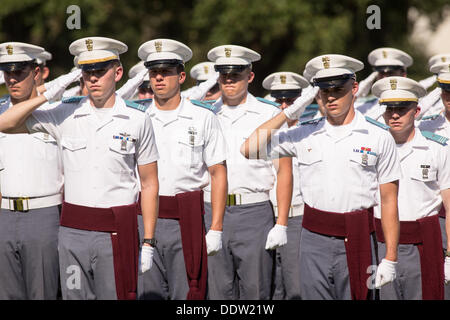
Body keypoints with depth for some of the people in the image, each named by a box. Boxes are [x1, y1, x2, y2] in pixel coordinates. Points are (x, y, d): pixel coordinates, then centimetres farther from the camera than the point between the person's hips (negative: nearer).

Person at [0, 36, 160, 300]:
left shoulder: (137, 120, 1)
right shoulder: (65, 115, 5)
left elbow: (150, 184, 4)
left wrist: (148, 242, 0)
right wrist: (47, 96, -7)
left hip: (118, 230, -2)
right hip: (73, 229, 2)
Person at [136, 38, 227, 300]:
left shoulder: (203, 119, 3)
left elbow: (218, 174, 2)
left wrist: (216, 229, -5)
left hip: (186, 222, -2)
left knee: (188, 296, -5)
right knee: (146, 295, 3)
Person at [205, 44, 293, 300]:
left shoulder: (270, 115, 3)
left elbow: (284, 171, 1)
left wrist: (281, 224, -6)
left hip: (255, 213, -2)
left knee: (255, 292, -2)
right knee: (219, 291, 3)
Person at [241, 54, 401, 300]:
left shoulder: (379, 138, 2)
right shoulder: (305, 135, 8)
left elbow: (389, 201, 2)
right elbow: (250, 149, 3)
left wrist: (390, 259, -4)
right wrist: (288, 113, -2)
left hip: (357, 243, -2)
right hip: (314, 242, 2)